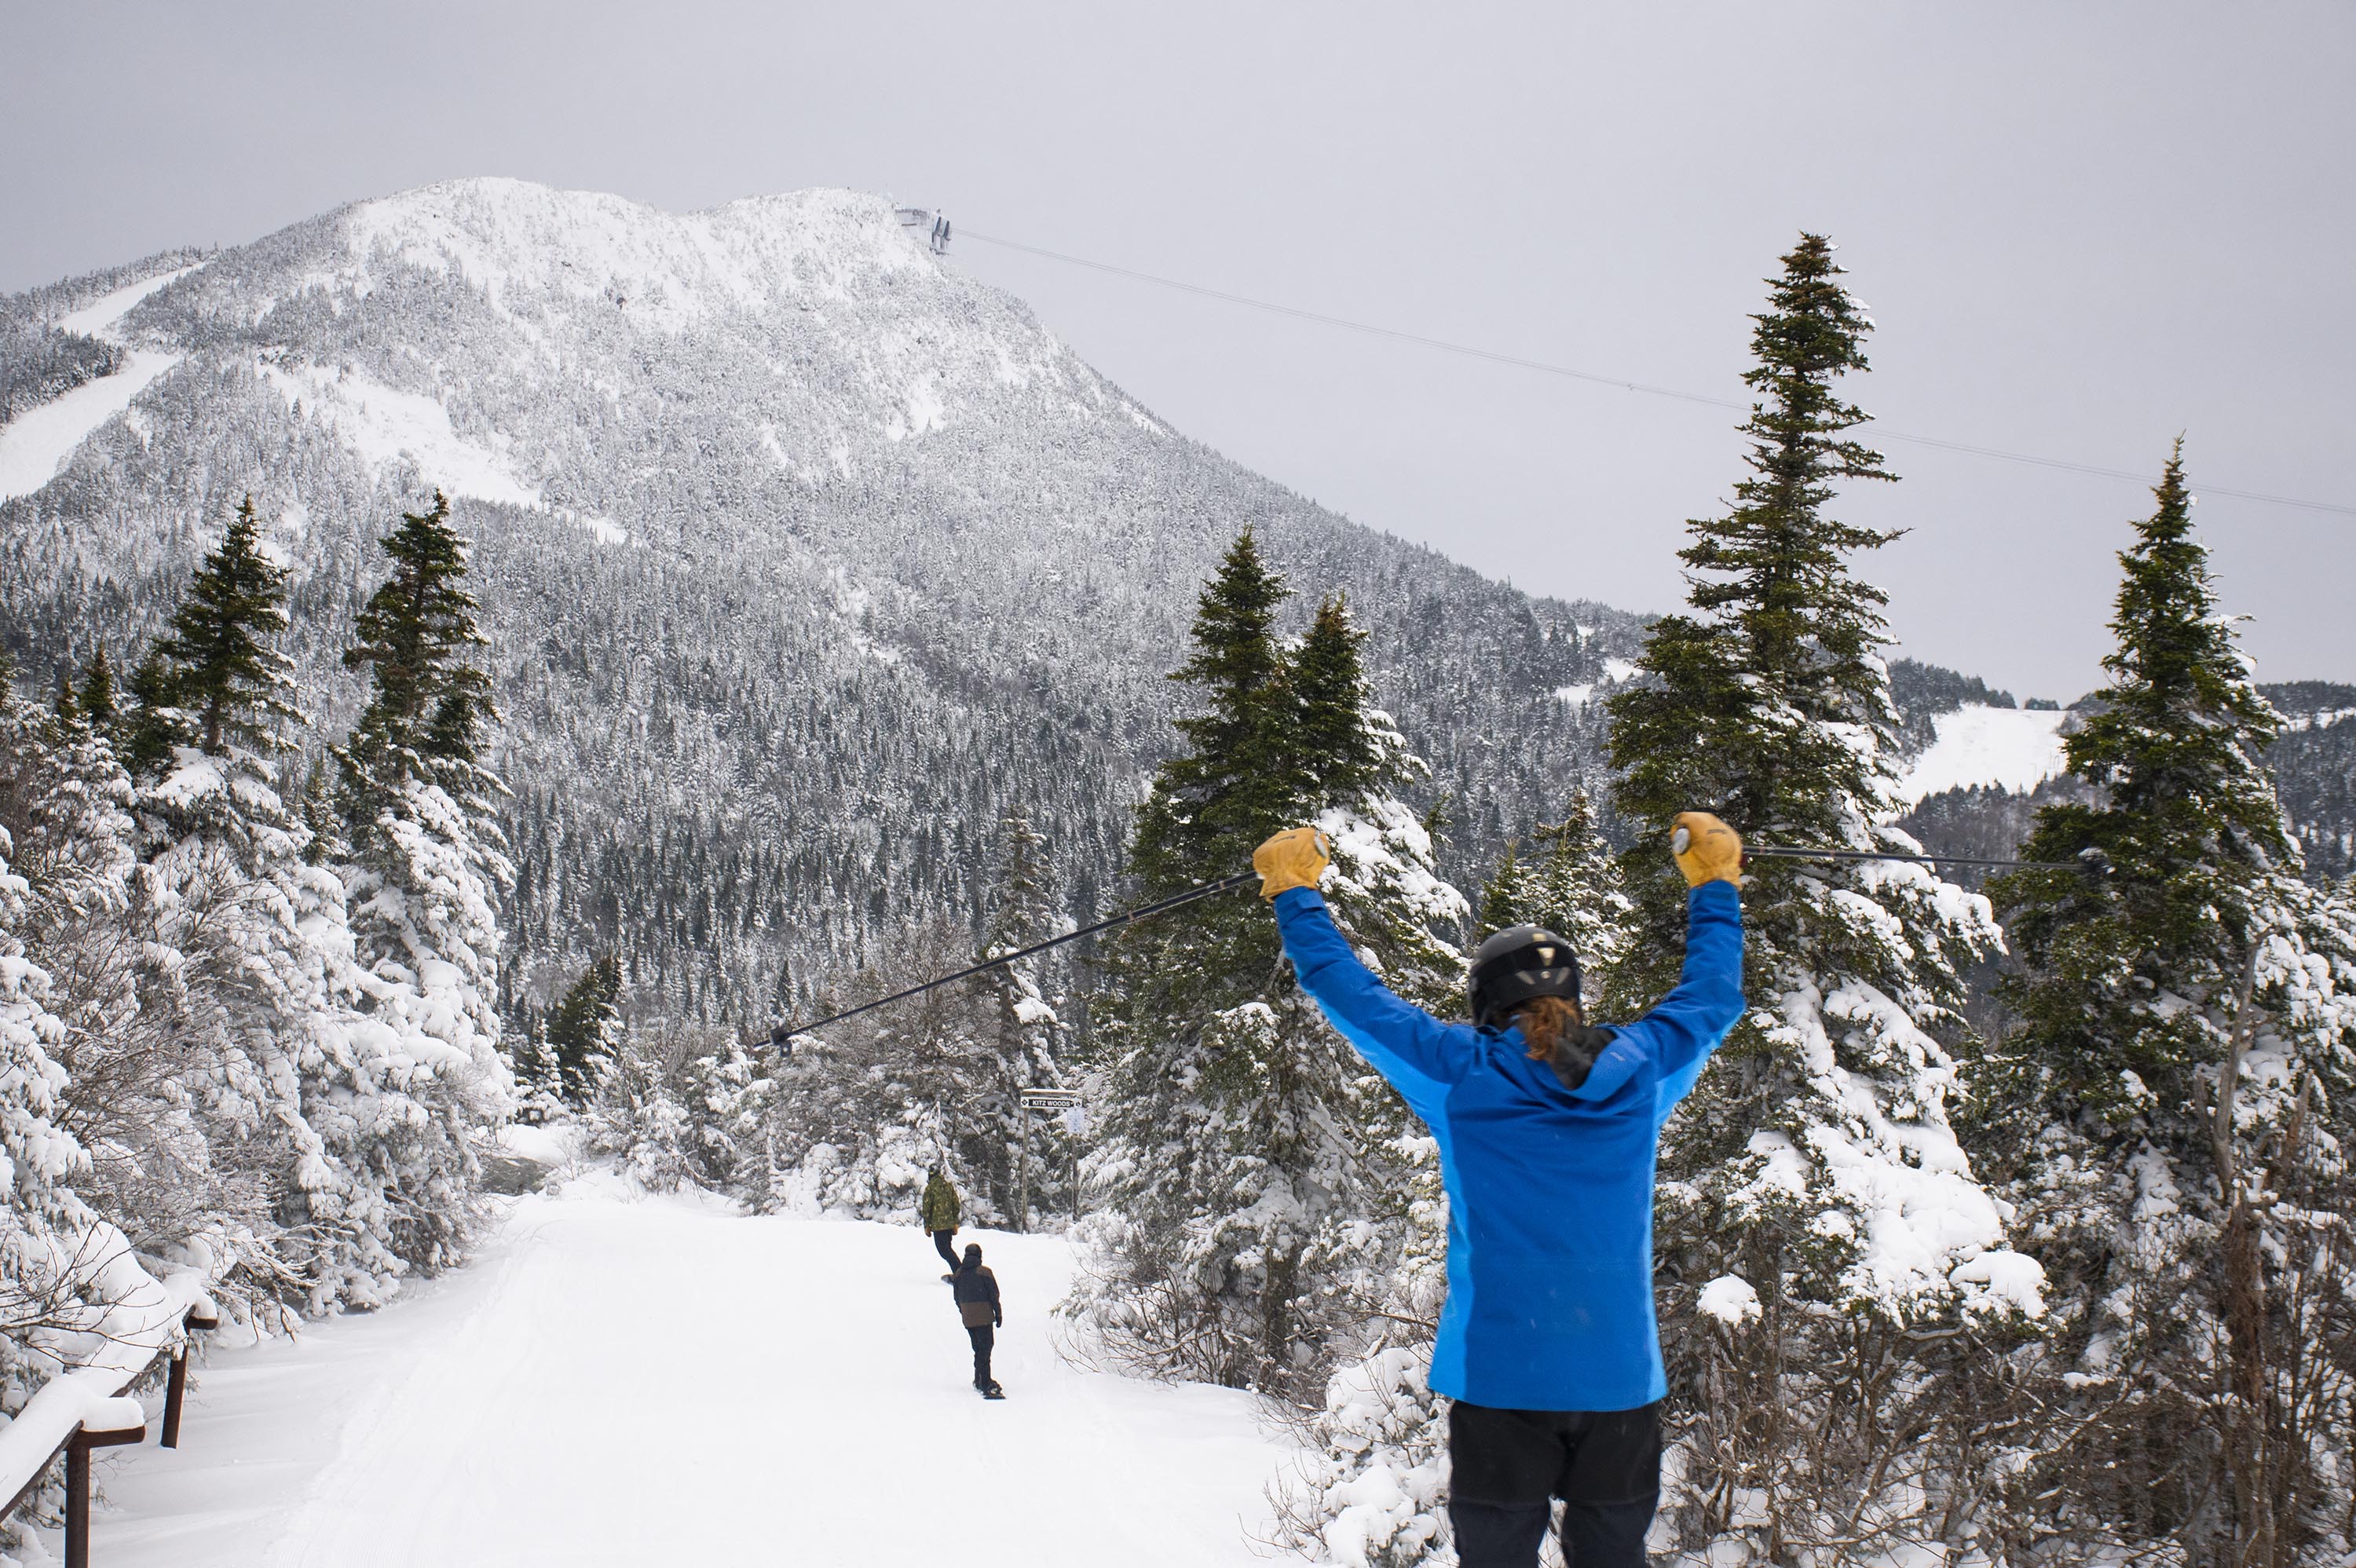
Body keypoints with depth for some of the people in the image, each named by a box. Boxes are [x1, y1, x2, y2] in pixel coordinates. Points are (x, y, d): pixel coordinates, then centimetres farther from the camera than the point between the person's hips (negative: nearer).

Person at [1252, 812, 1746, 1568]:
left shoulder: (1461, 1074, -5)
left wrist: (1294, 889, 20)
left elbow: (1347, 990, 5)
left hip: (1500, 1379, -2)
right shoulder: (1641, 1070, 1)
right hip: (1621, 1381, 2)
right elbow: (1714, 994, 20)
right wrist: (1715, 882, 35)